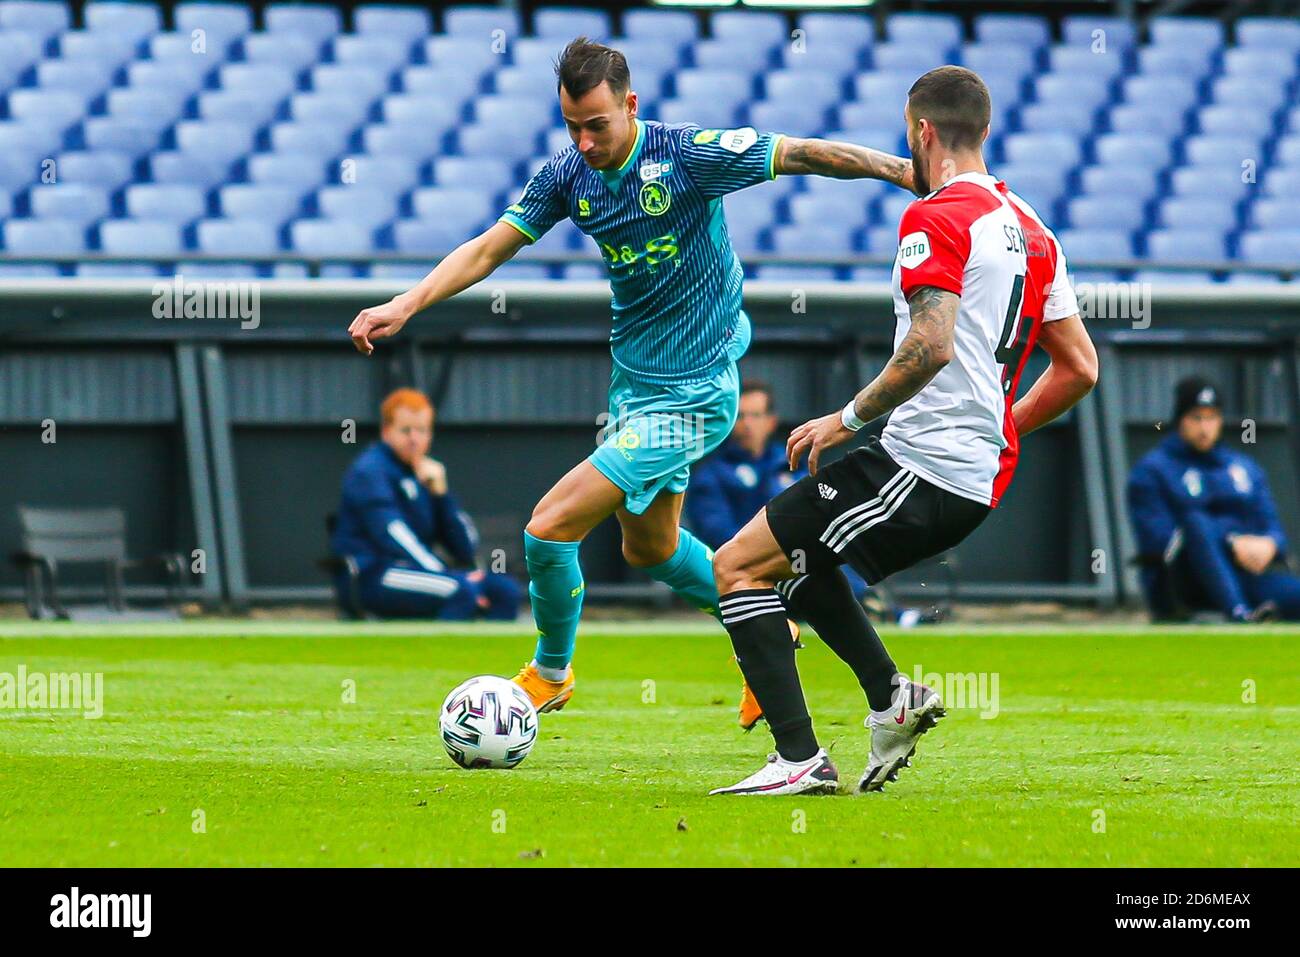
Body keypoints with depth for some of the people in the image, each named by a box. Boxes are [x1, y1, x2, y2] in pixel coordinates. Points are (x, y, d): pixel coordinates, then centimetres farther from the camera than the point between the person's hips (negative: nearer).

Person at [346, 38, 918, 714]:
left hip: (691, 395, -8)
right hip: (634, 381, 8)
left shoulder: (688, 155, -20)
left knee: (550, 527, -11)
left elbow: (804, 155, -17)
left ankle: (551, 672, 13)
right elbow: (489, 249, 0)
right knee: (648, 548, 22)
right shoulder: (568, 174, -3)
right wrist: (405, 305, -13)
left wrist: (907, 171, -19)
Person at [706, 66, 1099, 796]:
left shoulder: (935, 219, -12)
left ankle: (800, 758, -10)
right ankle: (892, 695, 16)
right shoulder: (1029, 229, 15)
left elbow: (932, 346, -26)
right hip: (982, 481, 9)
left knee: (736, 567, -3)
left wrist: (849, 418, -14)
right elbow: (1080, 368, 16)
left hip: (922, 471, -9)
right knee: (791, 552, 27)